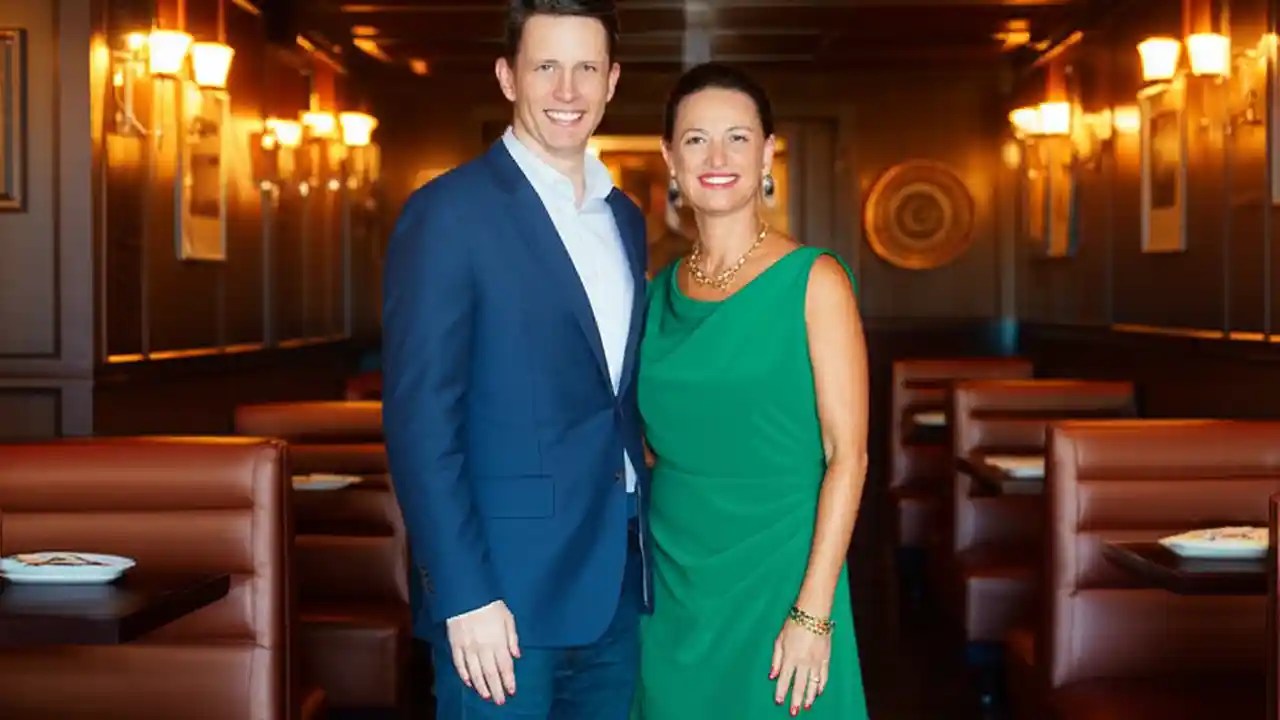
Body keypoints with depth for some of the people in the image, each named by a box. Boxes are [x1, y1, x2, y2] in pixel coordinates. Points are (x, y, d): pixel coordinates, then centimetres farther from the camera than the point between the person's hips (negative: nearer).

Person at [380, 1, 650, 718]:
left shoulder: (626, 220, 12)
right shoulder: (450, 213, -9)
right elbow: (420, 420, -14)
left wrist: (639, 558, 8)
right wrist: (465, 597, -18)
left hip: (617, 590, 6)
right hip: (506, 592, -6)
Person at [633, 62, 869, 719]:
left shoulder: (814, 281, -7)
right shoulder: (660, 293, 6)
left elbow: (847, 453, -10)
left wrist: (814, 611, -15)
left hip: (775, 578, -4)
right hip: (672, 587, 4)